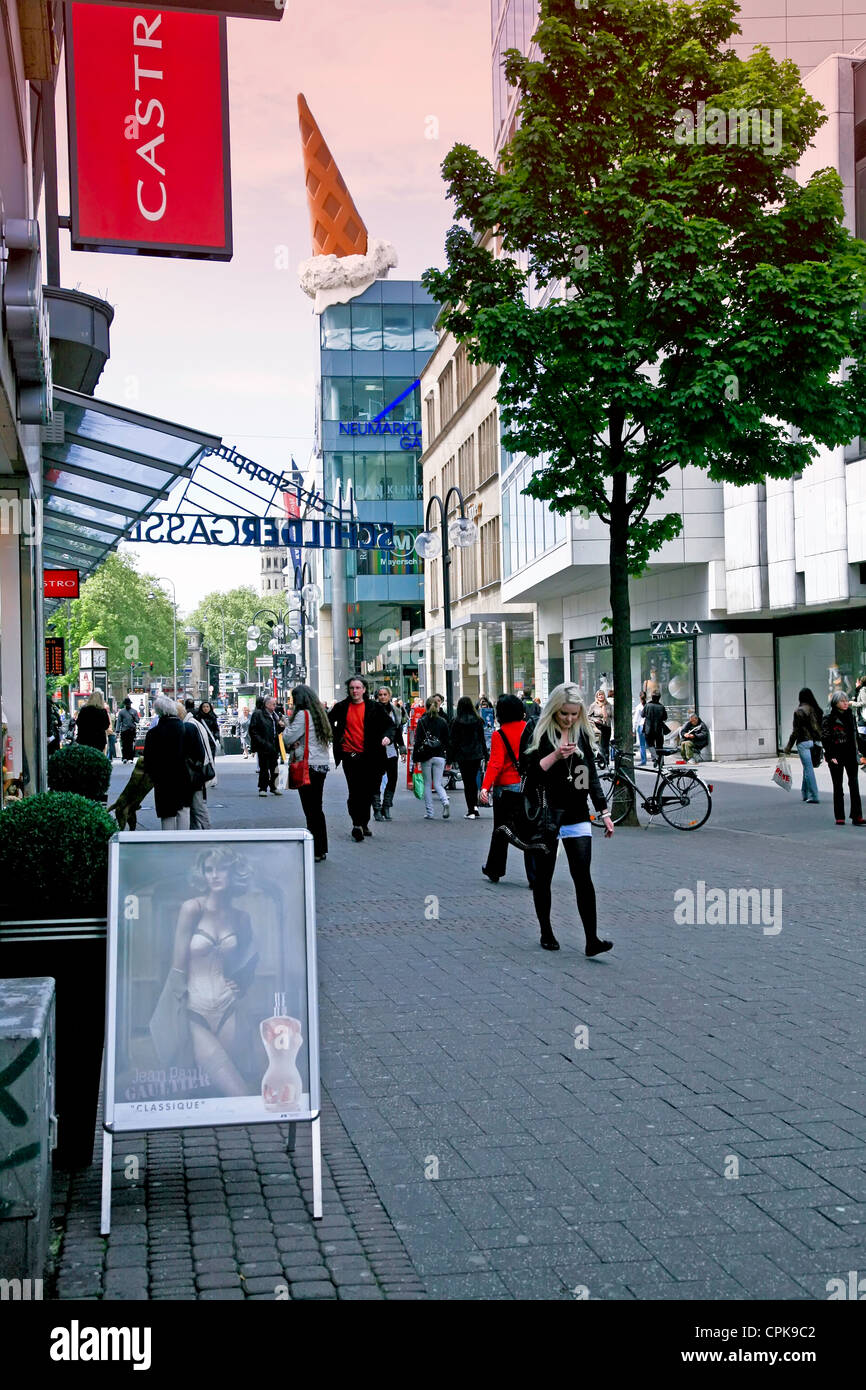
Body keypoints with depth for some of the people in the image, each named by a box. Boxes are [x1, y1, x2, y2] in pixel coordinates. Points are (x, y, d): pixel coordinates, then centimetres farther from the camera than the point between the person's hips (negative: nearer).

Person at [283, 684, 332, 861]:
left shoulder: (302, 715, -12)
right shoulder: (319, 714, 14)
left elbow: (287, 738, -12)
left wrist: (287, 725, 7)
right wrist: (296, 743, 7)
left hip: (308, 766, -9)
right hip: (322, 764, 9)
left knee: (311, 811, -5)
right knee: (317, 809, 14)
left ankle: (315, 852, -4)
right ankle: (322, 849, 19)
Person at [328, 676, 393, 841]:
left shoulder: (374, 707, 4)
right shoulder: (342, 707, 6)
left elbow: (389, 724, 10)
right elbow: (328, 721, 21)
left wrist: (387, 736, -9)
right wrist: (336, 737, 8)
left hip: (369, 756, 1)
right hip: (349, 755, -1)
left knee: (368, 792, 7)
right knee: (354, 791, -10)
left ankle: (363, 823, 21)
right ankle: (357, 824, -13)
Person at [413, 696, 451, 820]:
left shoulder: (422, 721, -3)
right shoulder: (443, 721, 4)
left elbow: (418, 741, -4)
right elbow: (447, 741, 7)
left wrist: (416, 758, -1)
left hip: (426, 757, -2)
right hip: (439, 756, 2)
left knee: (427, 785, 8)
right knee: (438, 784, 6)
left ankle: (429, 813, 7)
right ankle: (445, 801, -23)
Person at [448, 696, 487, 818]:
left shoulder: (457, 722, -9)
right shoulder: (477, 720, 0)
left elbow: (453, 740, -6)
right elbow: (482, 738, 6)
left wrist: (451, 756, 0)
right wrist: (484, 753, 14)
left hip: (463, 756, -3)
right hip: (476, 755, 3)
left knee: (467, 782, 2)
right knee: (473, 780, 16)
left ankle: (471, 811, 0)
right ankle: (475, 806, 7)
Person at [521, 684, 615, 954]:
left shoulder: (583, 734, 8)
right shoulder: (537, 734, -5)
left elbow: (592, 776, 14)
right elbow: (528, 771, -12)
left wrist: (604, 812, 11)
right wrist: (556, 755, -22)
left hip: (577, 815, 2)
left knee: (583, 876, -8)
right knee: (543, 878, 7)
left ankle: (592, 939, -11)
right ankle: (546, 933, 23)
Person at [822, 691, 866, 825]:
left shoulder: (850, 715, 9)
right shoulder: (829, 717, -6)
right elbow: (825, 738, -9)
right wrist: (831, 756, -14)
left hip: (850, 754, 4)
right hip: (836, 756, -4)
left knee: (854, 785, -3)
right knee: (838, 786, 4)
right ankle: (839, 817, 11)